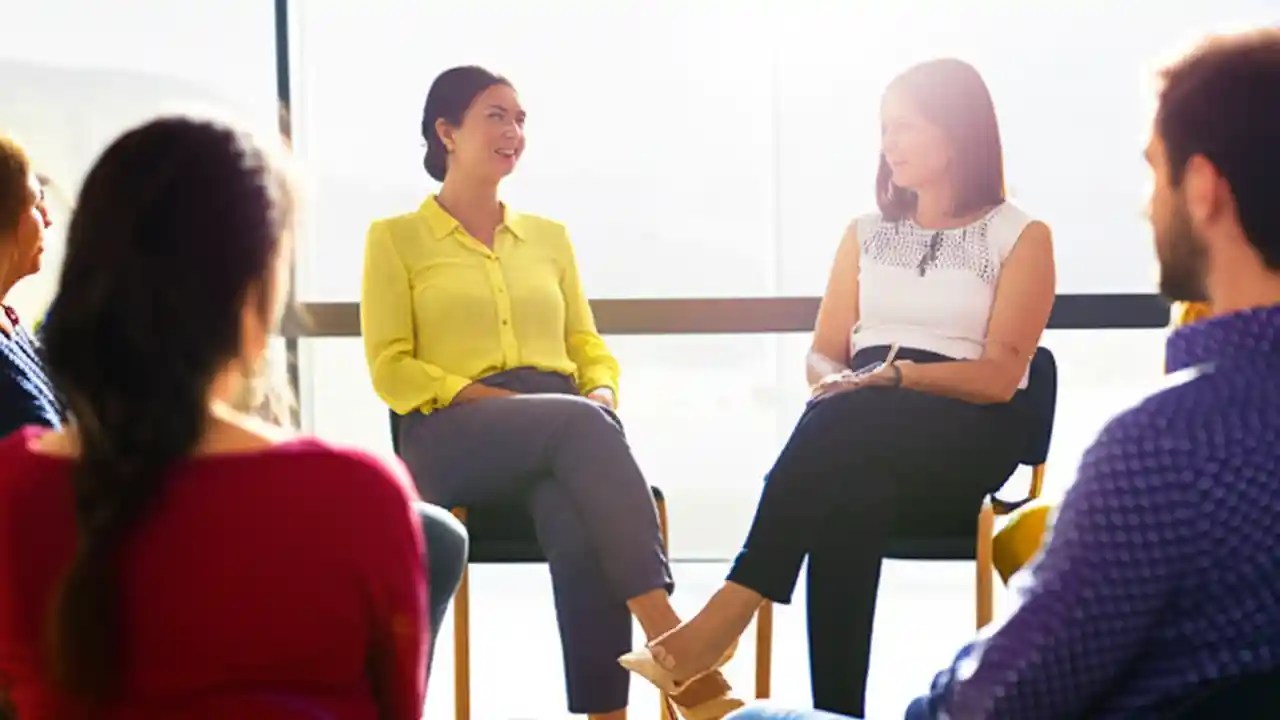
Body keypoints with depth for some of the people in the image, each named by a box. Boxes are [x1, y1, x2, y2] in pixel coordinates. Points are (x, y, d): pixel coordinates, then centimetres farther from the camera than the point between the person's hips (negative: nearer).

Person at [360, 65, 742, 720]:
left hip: (564, 430, 3)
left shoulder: (549, 236, 25)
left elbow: (589, 348, 21)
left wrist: (603, 394, -4)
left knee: (576, 520, -36)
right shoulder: (396, 237, 12)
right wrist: (495, 397, -13)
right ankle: (673, 649, -44)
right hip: (452, 432, -3)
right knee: (578, 423, -37)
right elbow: (390, 369, 2)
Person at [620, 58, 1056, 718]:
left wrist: (893, 375, -19)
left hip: (964, 439, -3)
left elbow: (998, 376, -5)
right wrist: (840, 383, -9)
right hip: (860, 437, 3)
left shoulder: (1021, 237, 6)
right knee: (846, 496, -36)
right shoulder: (866, 233, 21)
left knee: (841, 425, -37)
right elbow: (822, 355, 15)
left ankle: (726, 615, -41)